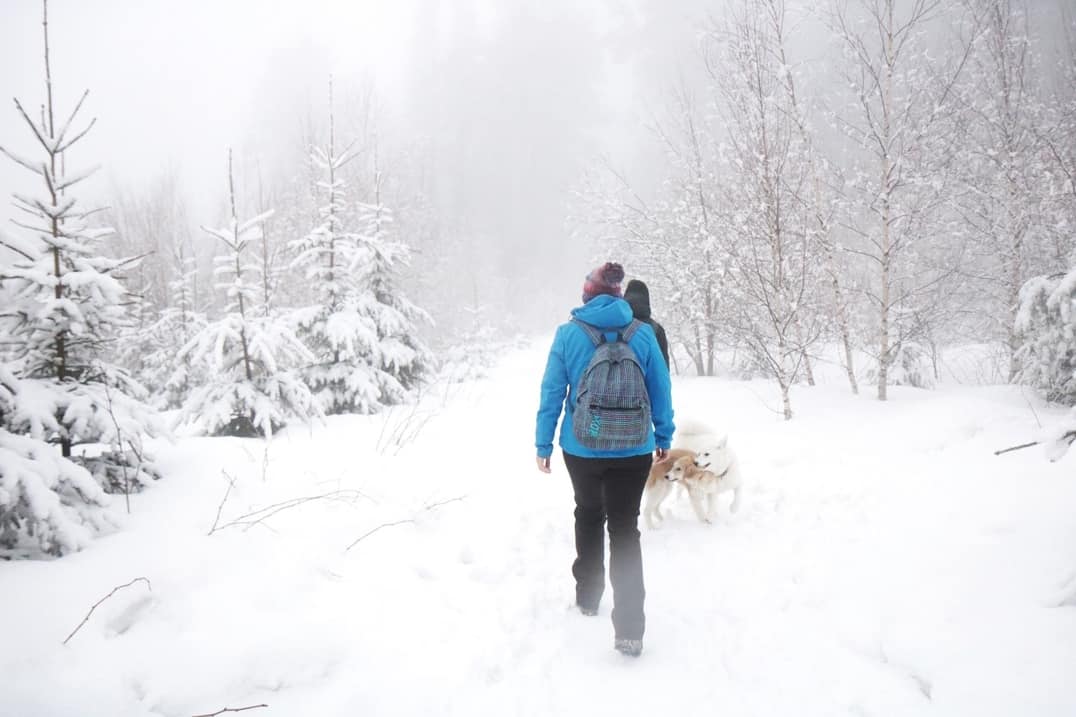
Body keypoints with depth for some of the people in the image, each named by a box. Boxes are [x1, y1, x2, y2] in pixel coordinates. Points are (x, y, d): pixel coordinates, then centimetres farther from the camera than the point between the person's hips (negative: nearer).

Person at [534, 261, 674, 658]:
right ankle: (629, 629, -3)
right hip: (633, 450, 0)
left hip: (581, 448, 0)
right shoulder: (643, 333, -2)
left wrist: (543, 444, 5)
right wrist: (663, 436, 15)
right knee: (625, 529, 4)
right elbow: (661, 389, 3)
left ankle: (588, 596, 36)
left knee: (588, 515, 24)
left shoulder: (568, 333, -5)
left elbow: (552, 393, -3)